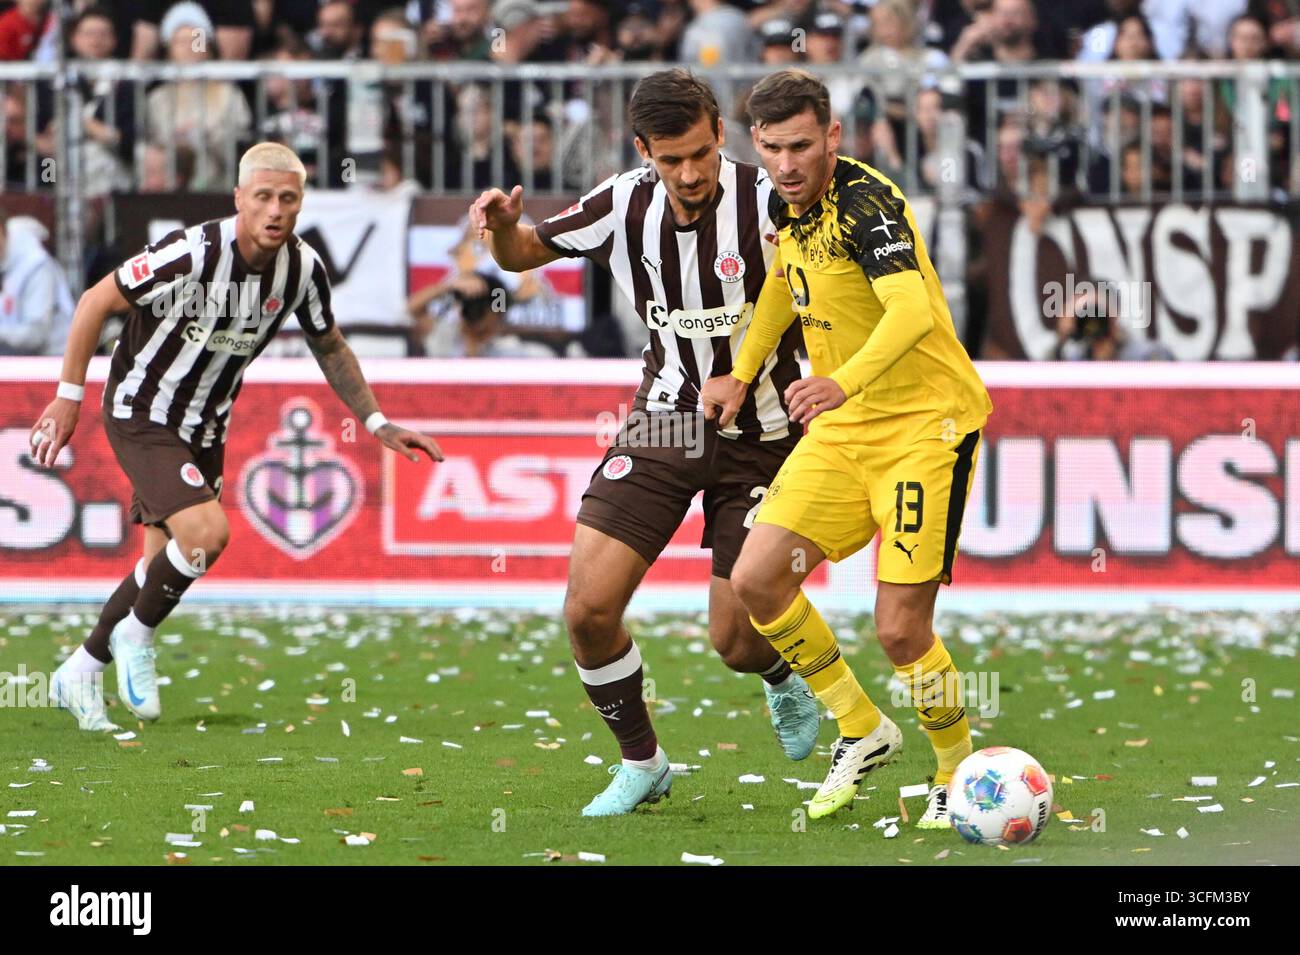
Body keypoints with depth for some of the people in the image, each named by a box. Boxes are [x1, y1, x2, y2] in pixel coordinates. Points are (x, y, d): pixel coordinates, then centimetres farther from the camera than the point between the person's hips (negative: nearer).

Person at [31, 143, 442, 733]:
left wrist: (377, 423, 8)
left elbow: (329, 347, 11)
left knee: (166, 563, 11)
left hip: (204, 428, 7)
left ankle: (80, 674, 29)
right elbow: (96, 302, -16)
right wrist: (68, 398, -13)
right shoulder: (193, 253, -28)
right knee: (207, 531, -24)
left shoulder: (302, 268, -9)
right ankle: (136, 635, 1)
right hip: (141, 414, -7)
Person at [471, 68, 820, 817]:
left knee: (736, 643, -3)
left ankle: (785, 682, 35)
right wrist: (503, 226, -14)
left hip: (760, 436, -3)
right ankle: (642, 764, 14)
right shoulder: (624, 208, -7)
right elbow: (524, 254, 8)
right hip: (665, 419, 3)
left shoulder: (767, 202, -19)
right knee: (588, 609, -9)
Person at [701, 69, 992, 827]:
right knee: (756, 579, -3)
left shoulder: (866, 203, -22)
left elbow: (913, 310, -39)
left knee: (901, 628, -11)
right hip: (843, 426, 8)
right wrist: (743, 374, 27)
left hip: (927, 423, -8)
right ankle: (863, 731, 14)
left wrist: (844, 381, -54)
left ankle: (959, 773, 13)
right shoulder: (792, 203, 3)